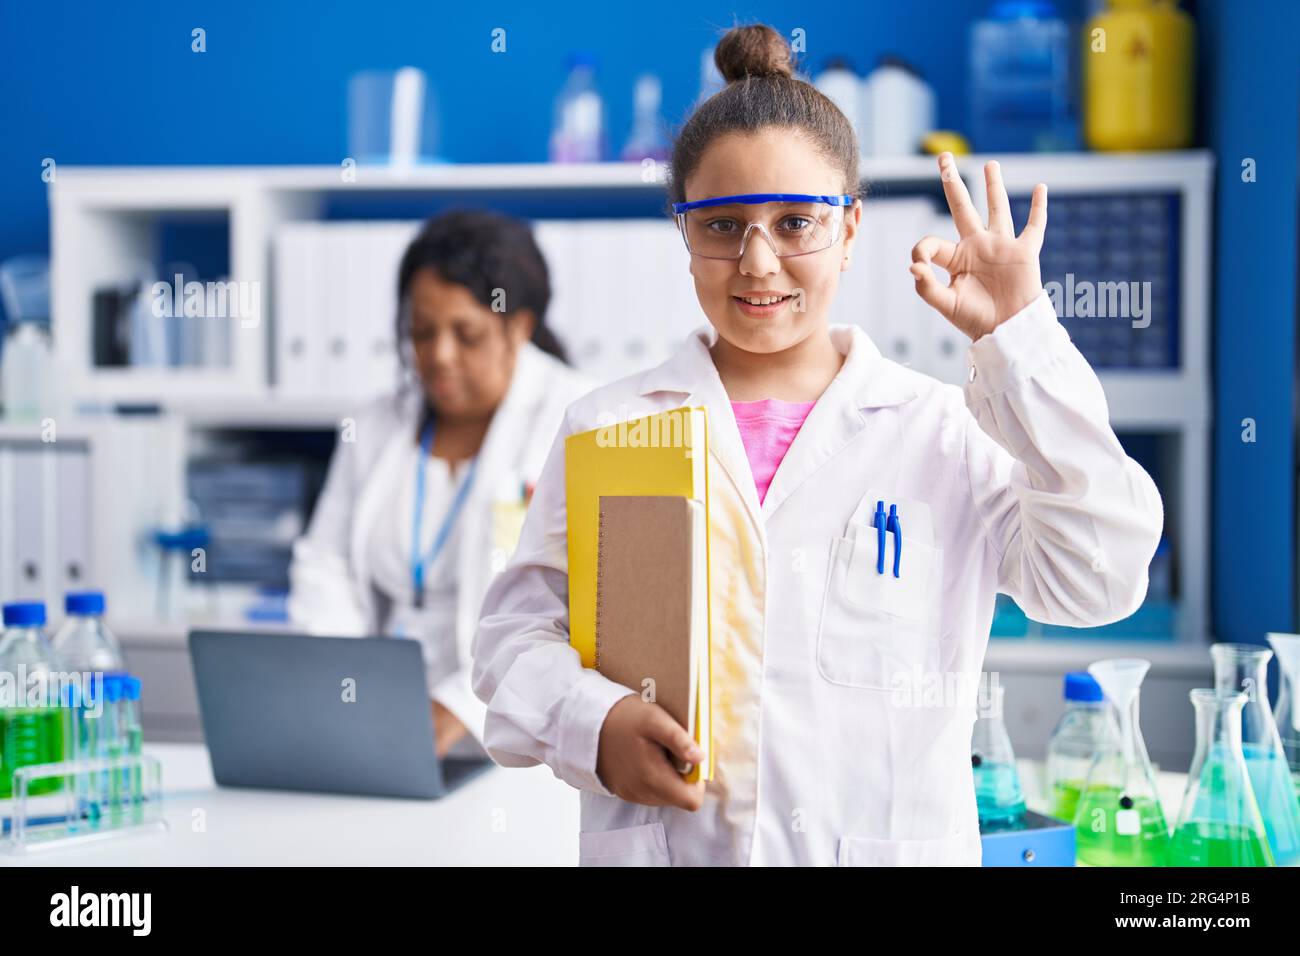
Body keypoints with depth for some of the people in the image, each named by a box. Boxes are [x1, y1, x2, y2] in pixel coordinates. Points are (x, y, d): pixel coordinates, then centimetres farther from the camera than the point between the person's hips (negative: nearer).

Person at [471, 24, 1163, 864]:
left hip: (889, 843, 0)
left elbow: (1099, 580, -10)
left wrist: (1019, 341, -11)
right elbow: (516, 632, 4)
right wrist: (592, 725, -17)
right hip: (659, 843, 1)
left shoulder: (947, 434, 2)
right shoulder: (605, 429, 5)